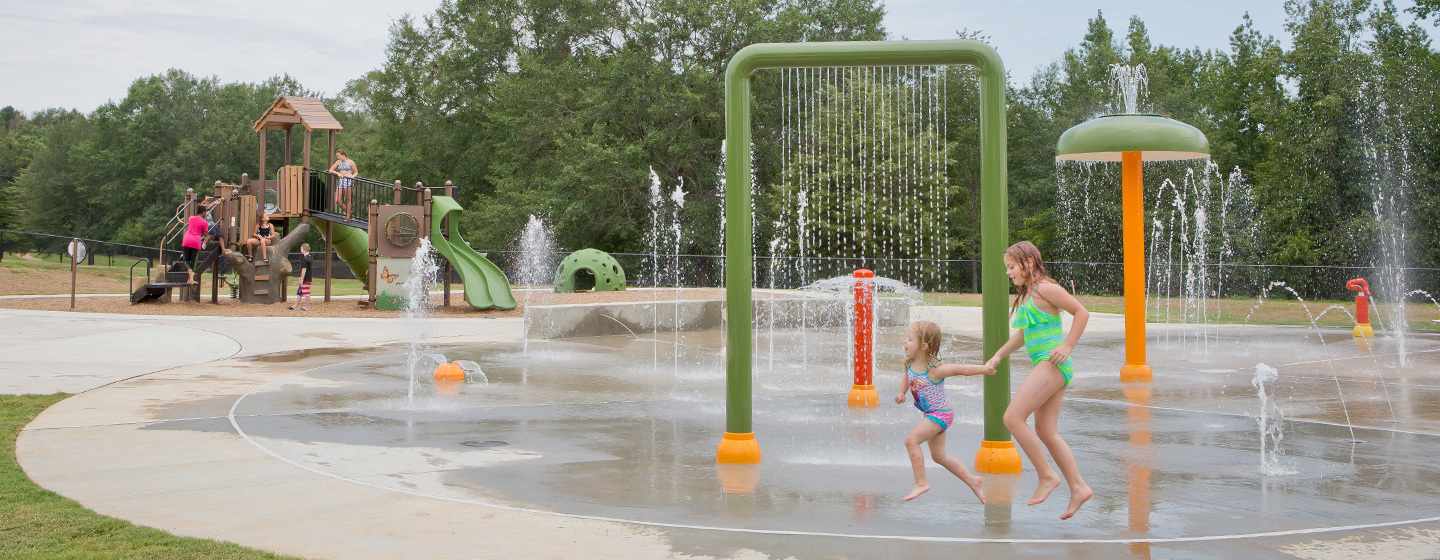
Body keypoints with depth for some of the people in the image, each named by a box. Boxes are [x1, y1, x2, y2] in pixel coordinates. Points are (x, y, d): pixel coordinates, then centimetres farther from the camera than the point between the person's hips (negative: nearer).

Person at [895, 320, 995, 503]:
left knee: (911, 440, -19)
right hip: (931, 414, 8)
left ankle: (920, 483, -9)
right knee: (939, 456, 16)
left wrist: (985, 369, -11)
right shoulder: (909, 363, -8)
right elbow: (908, 376, 15)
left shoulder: (935, 370, -28)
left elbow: (961, 369, -18)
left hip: (941, 413, -8)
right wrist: (901, 393, -1)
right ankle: (971, 480, 31)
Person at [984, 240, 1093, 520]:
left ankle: (1047, 476, -7)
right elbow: (1023, 334, 31)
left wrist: (1067, 345, -15)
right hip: (1045, 367, 10)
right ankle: (1078, 487, 10)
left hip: (1051, 363, -10)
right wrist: (999, 355, 25)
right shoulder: (1025, 295, 19)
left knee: (1013, 417, -14)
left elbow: (1082, 313, -11)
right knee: (1046, 432, 7)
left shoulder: (1045, 288, -9)